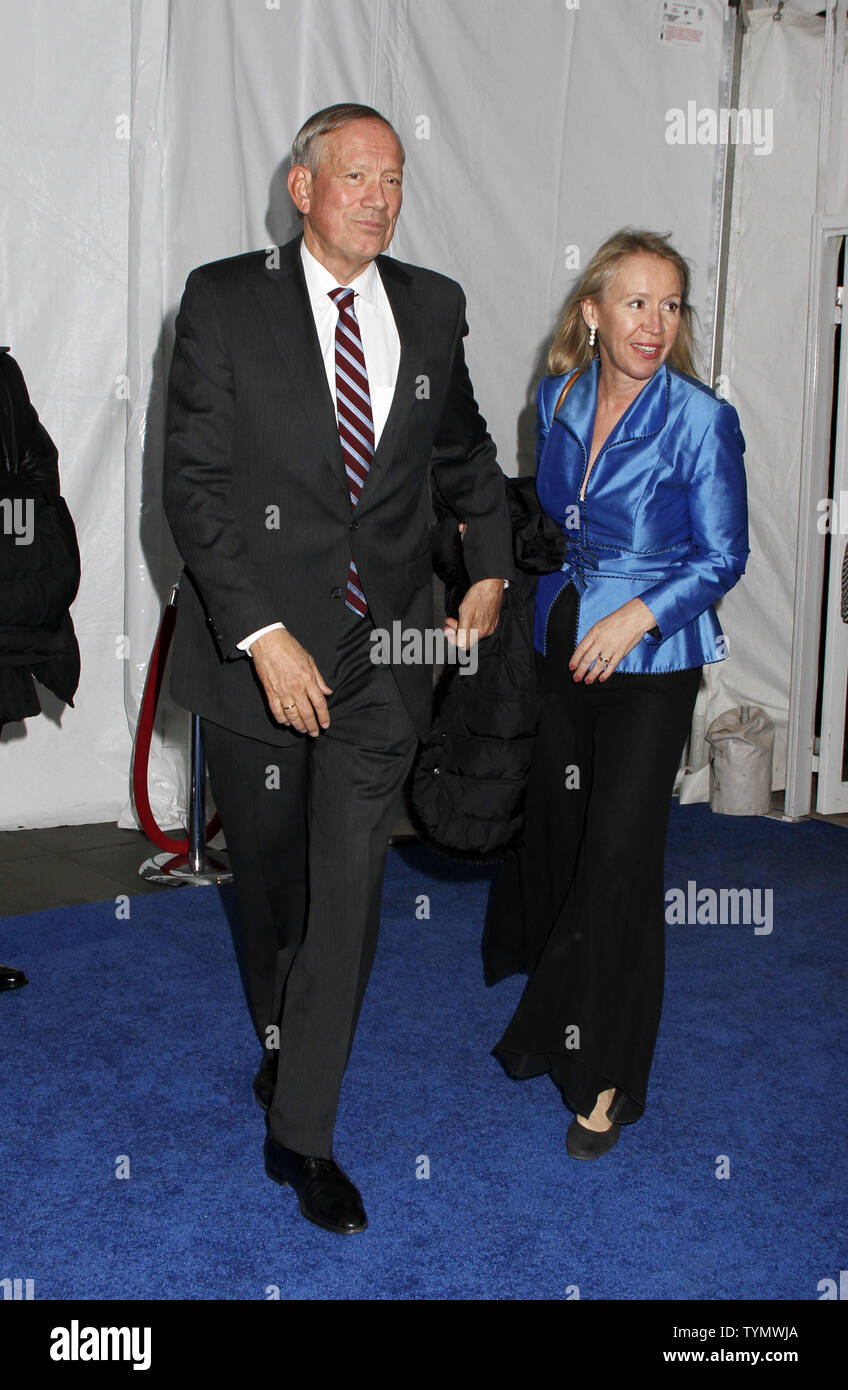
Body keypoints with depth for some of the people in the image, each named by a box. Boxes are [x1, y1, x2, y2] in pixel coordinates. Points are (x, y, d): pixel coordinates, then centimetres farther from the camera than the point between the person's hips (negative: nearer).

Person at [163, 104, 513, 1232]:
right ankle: (280, 1036, 44)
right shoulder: (225, 300, -5)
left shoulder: (432, 308, 5)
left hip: (384, 654, 2)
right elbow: (193, 485, -11)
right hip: (257, 650, -2)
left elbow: (464, 449, 22)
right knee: (268, 876, 15)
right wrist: (263, 635, -18)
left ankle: (301, 1131, 13)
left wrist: (490, 566, 12)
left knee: (351, 888, 0)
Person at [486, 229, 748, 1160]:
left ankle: (606, 1076, 9)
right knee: (551, 822, 16)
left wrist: (638, 615, -19)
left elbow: (723, 557, -9)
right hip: (559, 643, 5)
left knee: (619, 854, -6)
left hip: (650, 663, -5)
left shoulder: (701, 420, -13)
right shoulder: (558, 398, 2)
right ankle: (542, 989, 42)